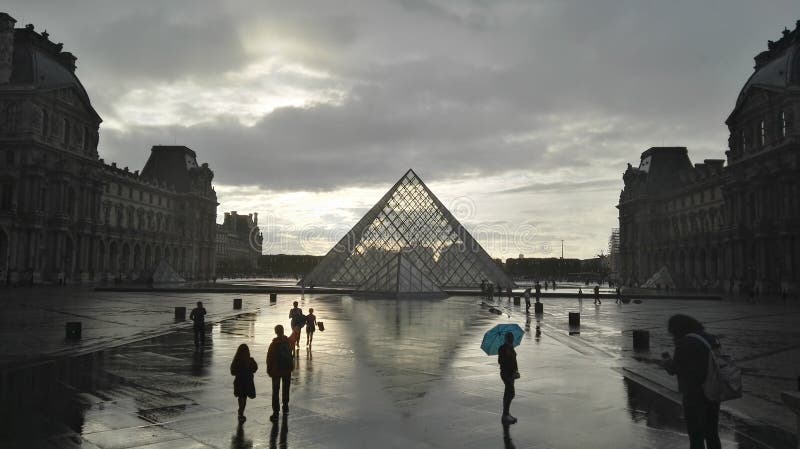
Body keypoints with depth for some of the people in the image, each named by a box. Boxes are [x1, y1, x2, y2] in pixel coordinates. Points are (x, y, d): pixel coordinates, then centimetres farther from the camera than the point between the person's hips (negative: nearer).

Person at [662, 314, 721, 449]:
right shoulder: (709, 339, 8)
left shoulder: (684, 343, -17)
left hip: (696, 396, -8)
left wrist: (667, 359, 13)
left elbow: (673, 369, -9)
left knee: (696, 437, 5)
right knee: (712, 435, 20)